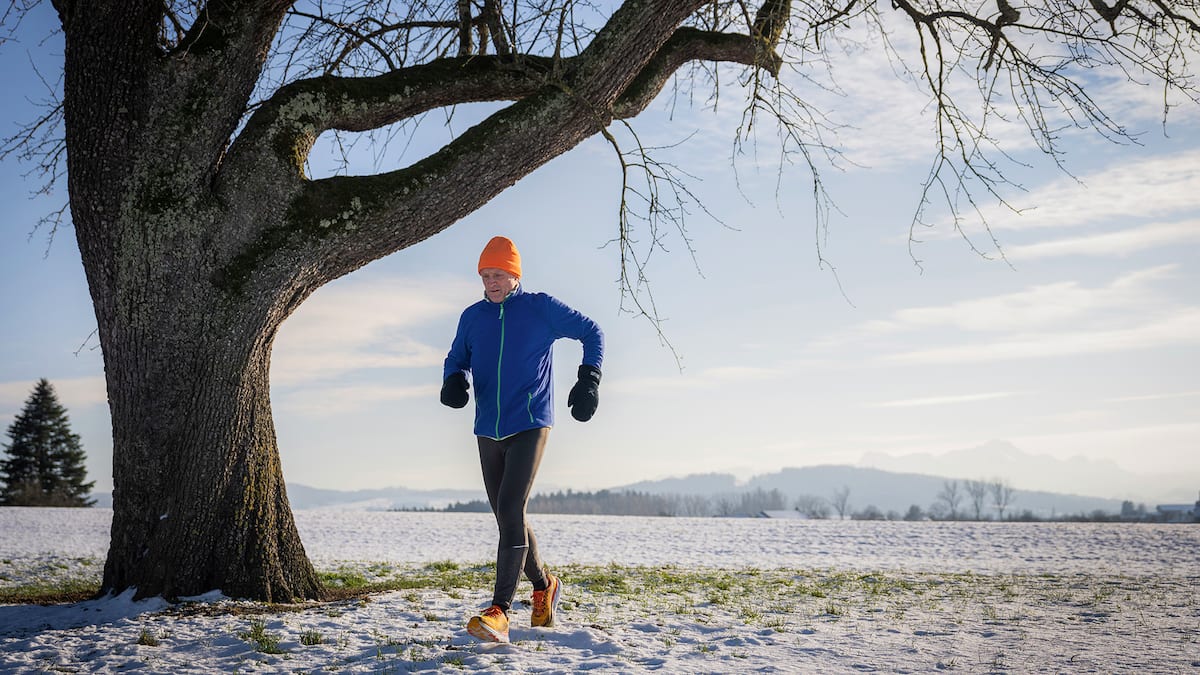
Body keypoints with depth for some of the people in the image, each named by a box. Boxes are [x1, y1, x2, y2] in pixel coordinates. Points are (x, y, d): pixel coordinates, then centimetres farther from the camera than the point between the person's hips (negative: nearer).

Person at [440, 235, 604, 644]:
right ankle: (544, 586, 33)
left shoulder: (540, 308, -2)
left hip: (530, 426, -5)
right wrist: (454, 381, -6)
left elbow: (591, 332, 7)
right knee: (506, 517, 11)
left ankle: (499, 612, -22)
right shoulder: (472, 317, 9)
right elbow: (457, 359, 18)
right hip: (488, 432, 6)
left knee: (511, 512, -19)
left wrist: (589, 380, -6)